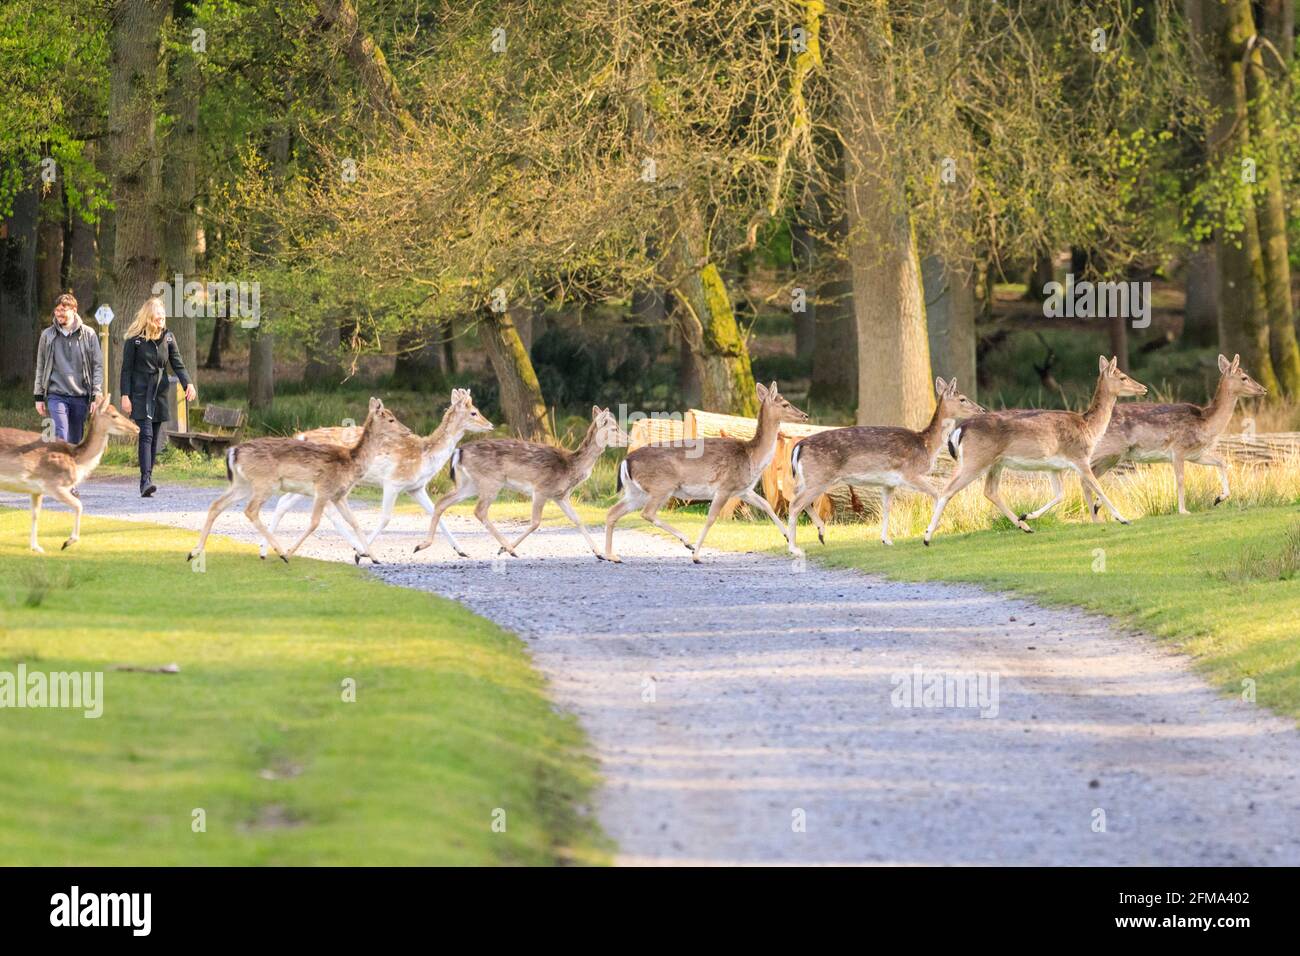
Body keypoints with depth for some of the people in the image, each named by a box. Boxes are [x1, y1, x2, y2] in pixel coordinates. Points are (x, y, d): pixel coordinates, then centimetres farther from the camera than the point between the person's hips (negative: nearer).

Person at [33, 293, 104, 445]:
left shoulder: (88, 334, 1)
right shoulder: (47, 335, 4)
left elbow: (98, 365, 3)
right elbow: (40, 367, 11)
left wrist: (96, 396, -4)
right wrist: (39, 396, 8)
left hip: (81, 397, 1)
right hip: (57, 396, -1)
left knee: (76, 442, 8)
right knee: (61, 439, -14)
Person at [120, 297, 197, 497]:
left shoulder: (167, 337, 7)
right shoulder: (134, 339, -6)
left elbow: (178, 364, 6)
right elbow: (126, 369, -4)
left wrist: (188, 384, -11)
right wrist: (125, 396, -10)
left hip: (159, 394, 5)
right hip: (140, 395, -5)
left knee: (154, 438, 6)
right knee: (146, 435, -16)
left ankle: (147, 480, 12)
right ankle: (145, 482, -23)